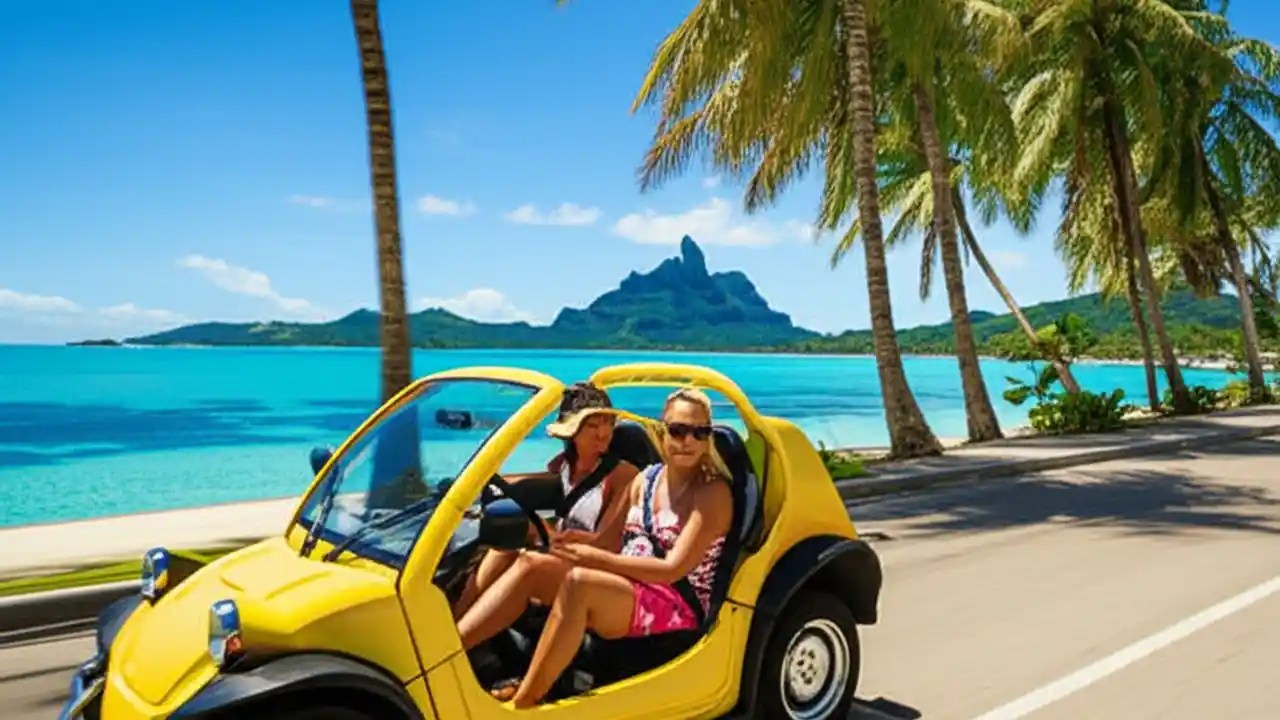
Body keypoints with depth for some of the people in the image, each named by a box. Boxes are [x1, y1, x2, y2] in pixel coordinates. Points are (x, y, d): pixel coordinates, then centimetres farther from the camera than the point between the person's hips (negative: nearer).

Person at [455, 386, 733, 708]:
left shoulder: (713, 492, -9)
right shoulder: (645, 479, 11)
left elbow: (673, 569, -17)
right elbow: (613, 542, 10)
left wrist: (595, 558, -21)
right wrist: (558, 536, -6)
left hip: (678, 609, -7)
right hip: (625, 589, 7)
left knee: (578, 581, -33)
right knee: (530, 565, -12)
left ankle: (522, 702, -32)